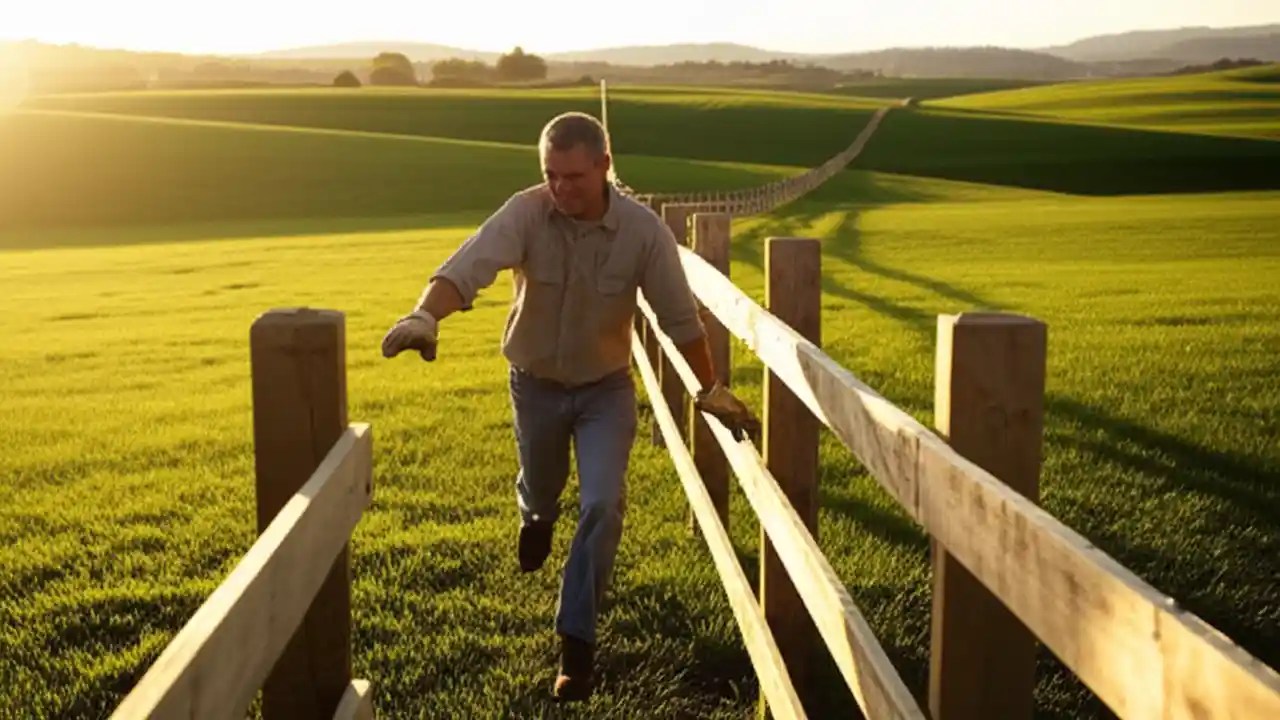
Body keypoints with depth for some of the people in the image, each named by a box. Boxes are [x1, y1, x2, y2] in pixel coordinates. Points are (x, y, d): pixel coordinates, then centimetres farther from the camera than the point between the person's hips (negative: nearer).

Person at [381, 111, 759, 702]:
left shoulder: (643, 230, -22)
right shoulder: (525, 213, -24)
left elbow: (680, 316, -12)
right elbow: (469, 265, -41)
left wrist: (710, 391, -4)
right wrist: (426, 315, -60)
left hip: (606, 388, -1)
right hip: (535, 384, 1)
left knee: (602, 506, -12)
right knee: (540, 489, 22)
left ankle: (576, 641, 3)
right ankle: (536, 514, 63)